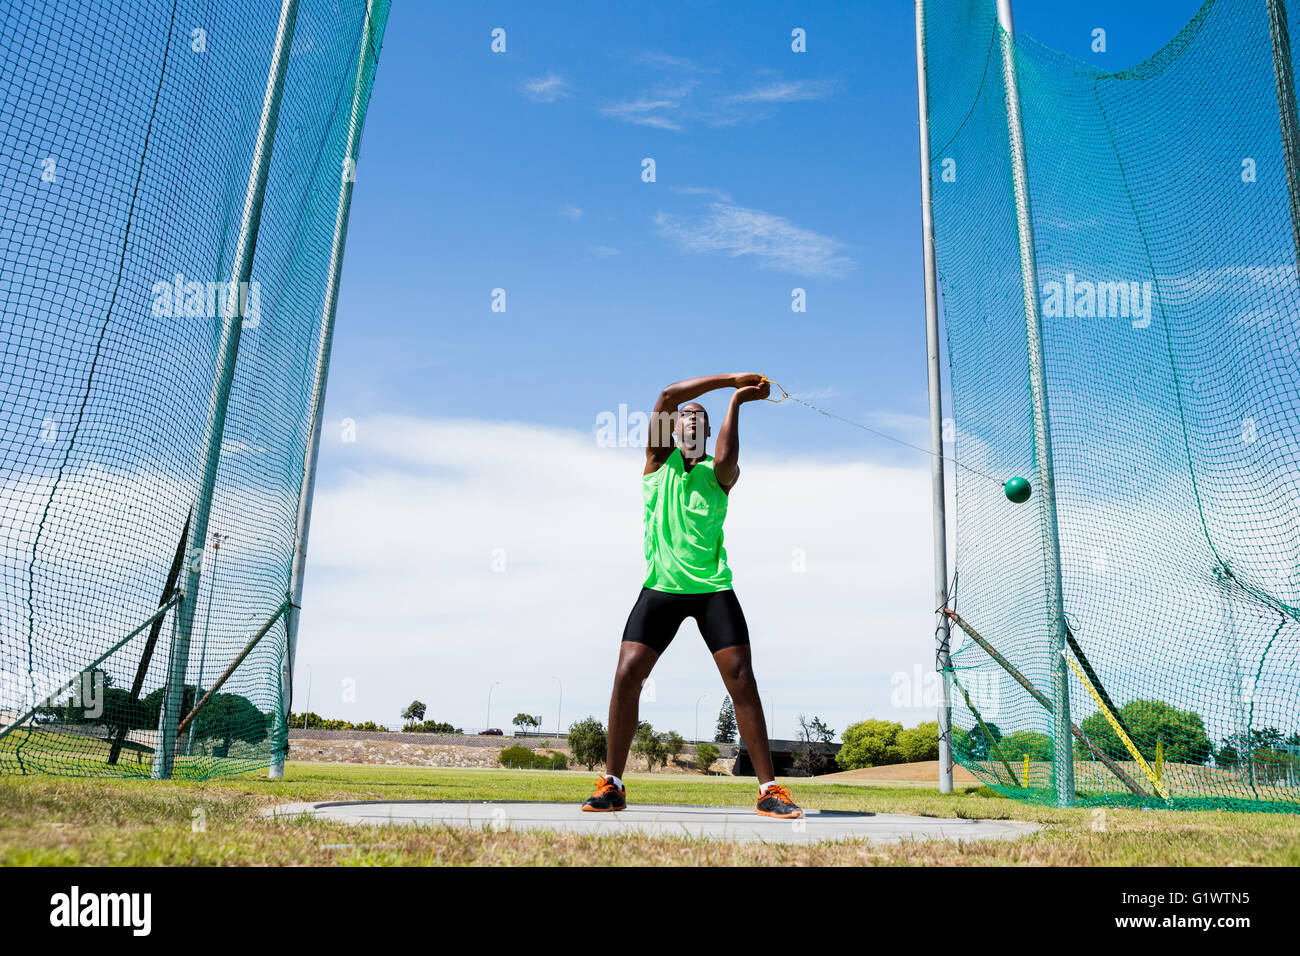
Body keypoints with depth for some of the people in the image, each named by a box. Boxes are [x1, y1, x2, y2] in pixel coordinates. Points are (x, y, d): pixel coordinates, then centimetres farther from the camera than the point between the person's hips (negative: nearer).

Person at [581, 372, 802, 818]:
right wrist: (730, 378, -9)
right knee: (626, 674, -10)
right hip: (660, 587, 0)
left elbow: (725, 460, -20)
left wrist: (735, 402, -9)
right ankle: (611, 784, 4)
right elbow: (666, 395, -7)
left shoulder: (719, 474, 7)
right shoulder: (659, 460, 7)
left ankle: (769, 790, 1)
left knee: (742, 681, -7)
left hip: (713, 589, 0)